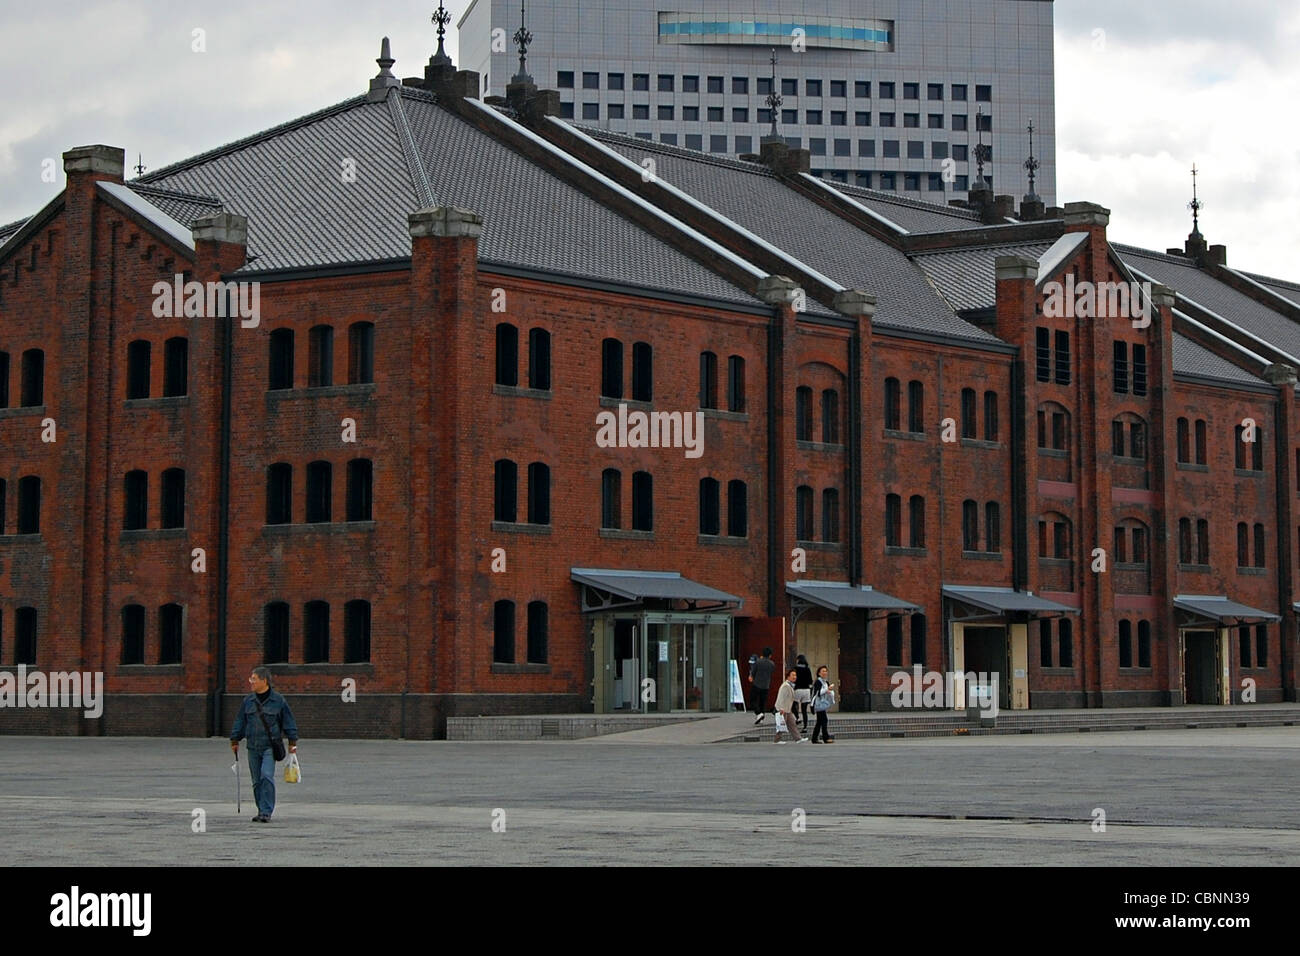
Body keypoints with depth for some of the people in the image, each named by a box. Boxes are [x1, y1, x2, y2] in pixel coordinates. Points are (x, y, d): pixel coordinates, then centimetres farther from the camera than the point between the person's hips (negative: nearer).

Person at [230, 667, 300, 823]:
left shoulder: (278, 700, -2)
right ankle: (262, 812, 16)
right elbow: (240, 721, 16)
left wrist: (292, 742, 1)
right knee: (257, 781, 6)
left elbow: (288, 721, 3)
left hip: (270, 746, -4)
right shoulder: (248, 701, 9)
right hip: (253, 747, 5)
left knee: (267, 776, -18)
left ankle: (266, 812, -17)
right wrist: (235, 740, 13)